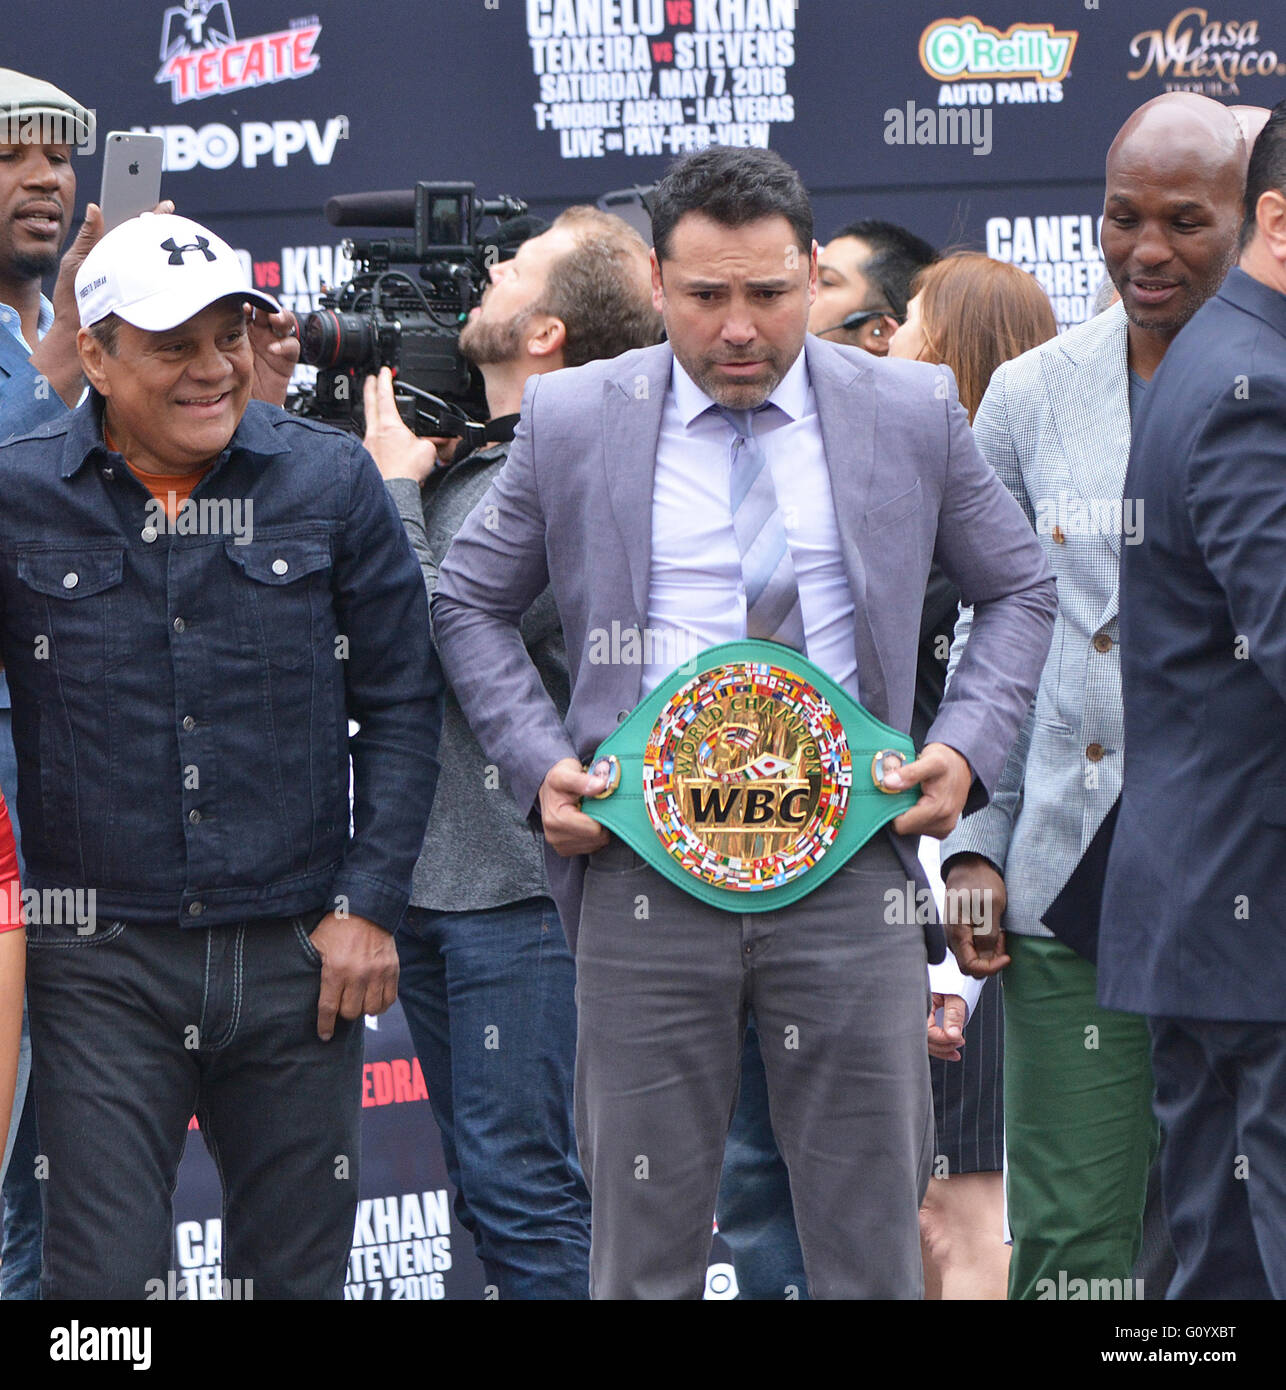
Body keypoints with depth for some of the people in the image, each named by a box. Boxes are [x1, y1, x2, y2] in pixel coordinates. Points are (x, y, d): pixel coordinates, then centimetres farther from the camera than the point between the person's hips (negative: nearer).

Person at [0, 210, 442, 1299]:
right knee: (103, 1275, -5)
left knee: (298, 1270, 9)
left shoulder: (332, 481, 3)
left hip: (302, 955, 2)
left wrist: (370, 905, 0)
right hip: (102, 961, -1)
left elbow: (401, 702, 6)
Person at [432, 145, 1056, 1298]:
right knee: (646, 1247, 4)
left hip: (852, 871, 0)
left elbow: (1023, 590, 15)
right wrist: (538, 763, 0)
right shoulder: (572, 421, 4)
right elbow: (468, 602, 14)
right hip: (643, 872, 0)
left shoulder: (914, 414, 5)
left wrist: (966, 749, 0)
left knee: (871, 1244, 3)